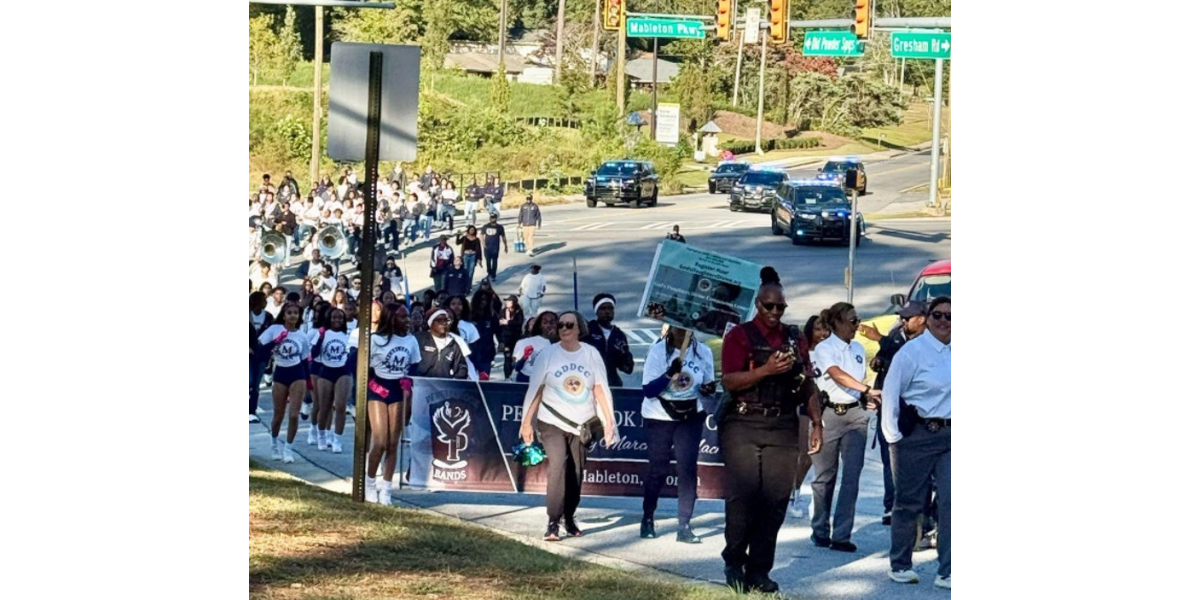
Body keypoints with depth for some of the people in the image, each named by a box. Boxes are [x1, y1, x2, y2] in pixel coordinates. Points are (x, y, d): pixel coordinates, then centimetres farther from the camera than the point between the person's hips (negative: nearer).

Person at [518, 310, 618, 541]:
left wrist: (609, 421, -1)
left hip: (582, 423, 2)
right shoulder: (548, 354, -2)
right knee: (557, 465, -18)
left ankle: (569, 518, 22)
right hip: (552, 421, -2)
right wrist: (527, 422, -4)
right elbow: (535, 390, -1)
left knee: (576, 473, 6)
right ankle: (553, 522, -16)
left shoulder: (591, 354, 1)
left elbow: (600, 389, 3)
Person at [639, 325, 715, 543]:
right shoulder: (658, 351, -13)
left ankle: (684, 526, -4)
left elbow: (708, 384, 7)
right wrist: (669, 374, -33)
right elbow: (648, 390, -18)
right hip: (659, 418, -2)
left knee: (687, 470, -7)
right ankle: (647, 519, 23)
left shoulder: (703, 352, -5)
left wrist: (709, 388, -17)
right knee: (658, 468, 4)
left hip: (690, 418, 2)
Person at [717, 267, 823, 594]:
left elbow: (808, 385, 17)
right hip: (743, 425, -4)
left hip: (783, 429, 4)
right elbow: (729, 381, -9)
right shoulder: (740, 336, 2)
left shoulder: (795, 339, 15)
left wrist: (817, 423, 9)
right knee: (743, 496, -9)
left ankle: (758, 571, 4)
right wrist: (766, 369, -19)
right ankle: (734, 563, 7)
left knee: (775, 501, -1)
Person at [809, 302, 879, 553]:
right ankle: (820, 531, 16)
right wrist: (867, 390, -30)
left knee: (852, 476, -4)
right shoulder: (824, 348, -4)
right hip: (829, 413, -4)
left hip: (855, 415, 4)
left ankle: (841, 535, -4)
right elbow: (838, 375, -19)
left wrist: (868, 400, 1)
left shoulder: (858, 349, 14)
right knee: (825, 476, 3)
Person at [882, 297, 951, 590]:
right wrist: (894, 435, -7)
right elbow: (891, 393, -6)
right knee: (909, 502, 6)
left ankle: (947, 572, -3)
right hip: (917, 434, -4)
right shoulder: (912, 351, -8)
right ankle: (900, 566, 20)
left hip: (950, 434, 4)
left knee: (951, 501, -5)